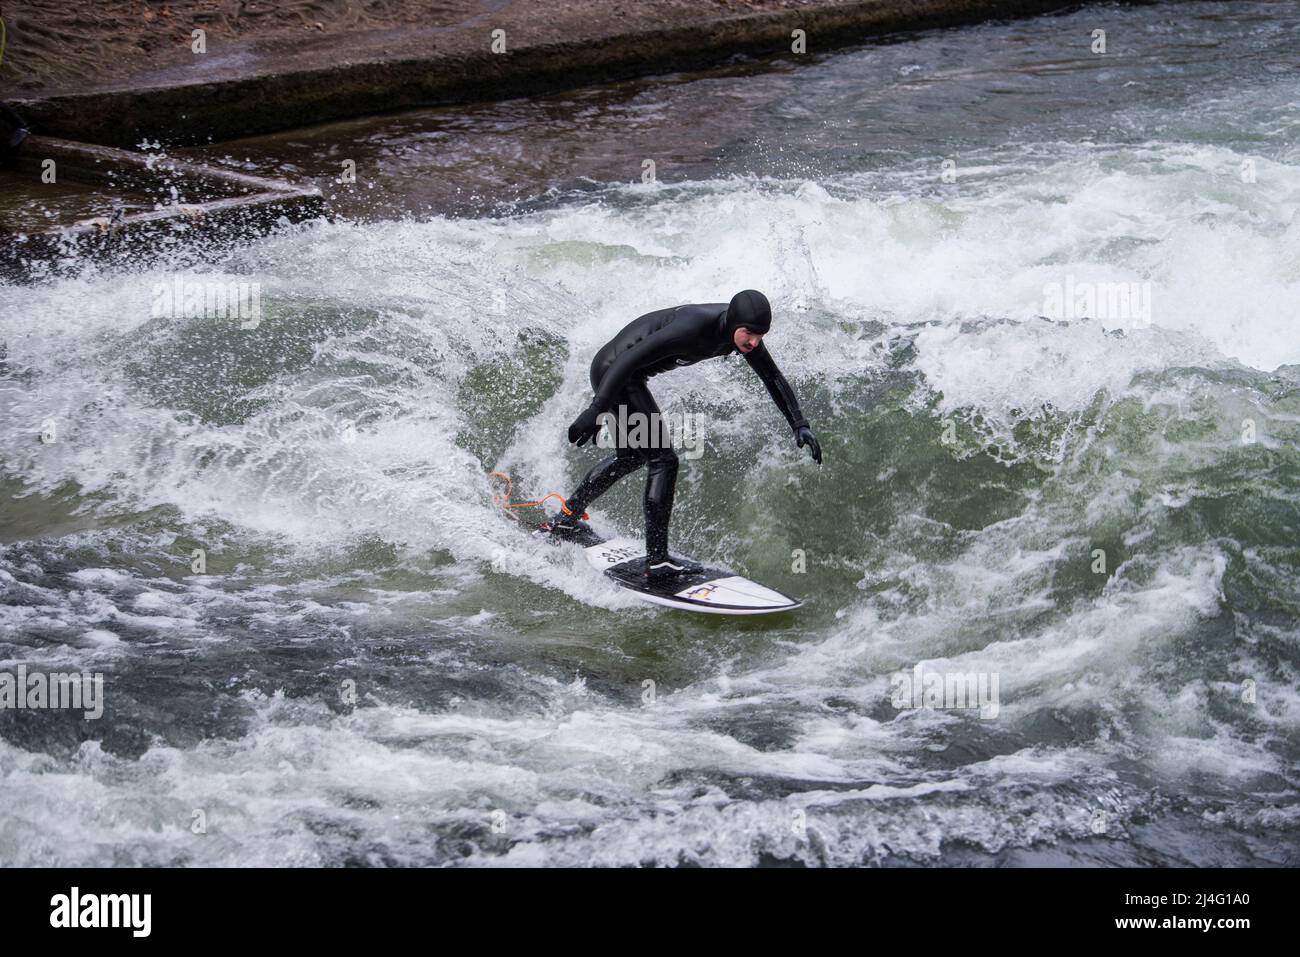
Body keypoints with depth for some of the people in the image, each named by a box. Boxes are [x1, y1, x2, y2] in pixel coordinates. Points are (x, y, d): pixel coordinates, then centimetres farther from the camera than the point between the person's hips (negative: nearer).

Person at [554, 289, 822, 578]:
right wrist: (596, 410, -34)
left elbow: (773, 377, 7)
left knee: (631, 457, 25)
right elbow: (628, 360, -33)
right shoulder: (695, 326, -32)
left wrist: (799, 424, -1)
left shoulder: (740, 329, -7)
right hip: (612, 370, -10)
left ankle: (565, 519, 38)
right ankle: (657, 560, -9)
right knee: (663, 460, -12)